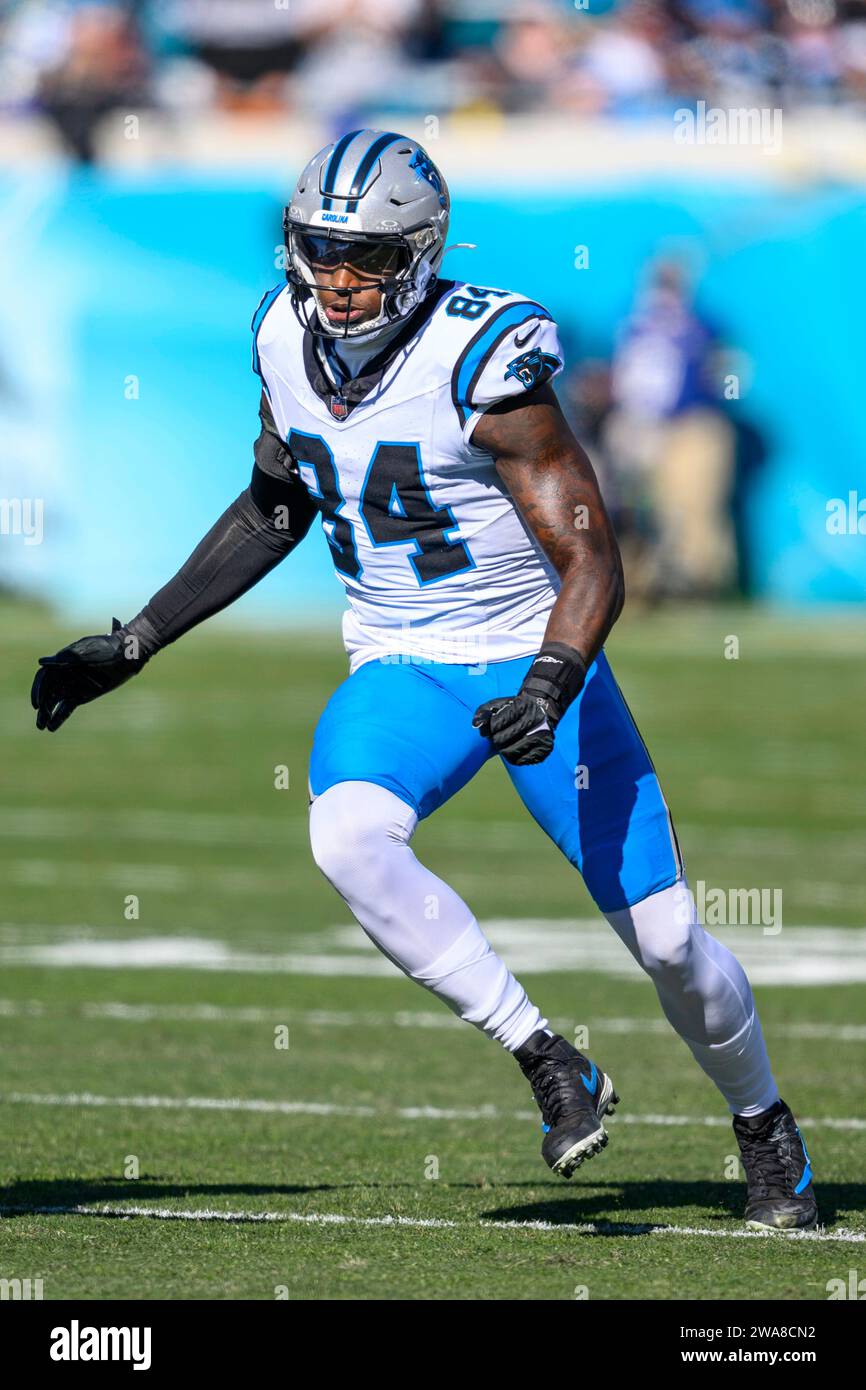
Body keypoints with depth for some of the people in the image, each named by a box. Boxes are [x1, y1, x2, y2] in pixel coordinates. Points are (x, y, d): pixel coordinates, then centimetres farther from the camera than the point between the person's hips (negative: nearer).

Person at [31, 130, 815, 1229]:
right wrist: (133, 643, 11)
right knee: (346, 840, -29)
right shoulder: (287, 340, -4)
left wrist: (550, 692, -39)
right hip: (399, 672, 4)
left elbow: (591, 560, -22)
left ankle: (764, 1125, 28)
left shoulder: (480, 363, -23)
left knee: (666, 938, -2)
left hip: (533, 661, -4)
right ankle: (552, 1068, -16)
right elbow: (271, 513, 14)